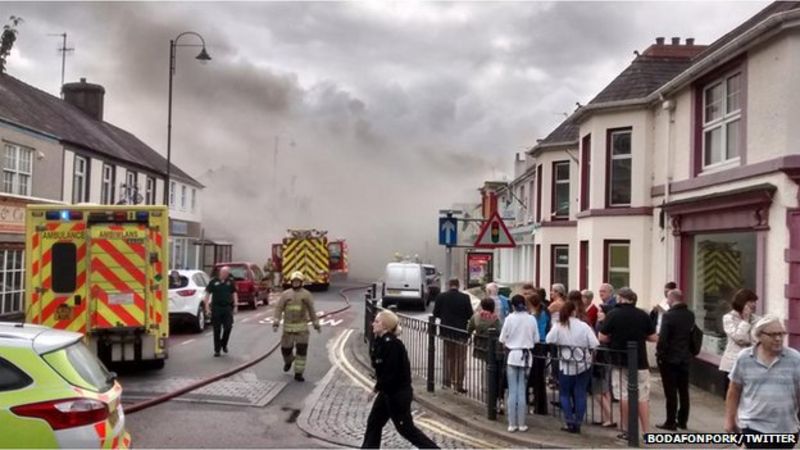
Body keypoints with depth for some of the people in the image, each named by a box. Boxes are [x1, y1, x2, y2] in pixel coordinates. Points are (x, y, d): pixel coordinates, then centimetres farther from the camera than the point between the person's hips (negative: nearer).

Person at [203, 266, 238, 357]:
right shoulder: (213, 281, -1)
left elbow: (234, 293, 11)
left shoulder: (231, 282, 6)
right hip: (216, 308, -1)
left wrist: (235, 305, 2)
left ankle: (224, 344, 20)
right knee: (217, 330, 3)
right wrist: (207, 307, -5)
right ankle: (217, 350, 12)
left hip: (227, 308, 2)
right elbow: (207, 294, 1)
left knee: (228, 327, -4)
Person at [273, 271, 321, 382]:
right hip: (288, 327, 1)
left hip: (302, 327, -1)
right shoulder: (285, 294, 0)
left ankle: (298, 374, 1)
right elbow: (279, 309, -3)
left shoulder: (306, 295, -1)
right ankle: (289, 360, 43)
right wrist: (275, 323, -15)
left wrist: (317, 325, 8)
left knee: (302, 350, -8)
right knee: (286, 349, 8)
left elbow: (311, 310, 6)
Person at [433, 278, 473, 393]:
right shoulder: (465, 297, -13)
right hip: (461, 332, -3)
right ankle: (458, 385, 3)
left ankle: (447, 381, 25)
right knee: (460, 359, 5)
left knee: (448, 357, 19)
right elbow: (470, 314, -10)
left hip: (446, 331, 3)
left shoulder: (441, 297, -6)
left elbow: (435, 313, -2)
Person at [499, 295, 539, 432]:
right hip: (526, 356, 1)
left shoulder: (510, 318, -8)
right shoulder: (531, 319, -3)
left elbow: (502, 339, -5)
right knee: (522, 391, 7)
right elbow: (536, 339, 2)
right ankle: (521, 424, 9)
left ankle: (512, 424, 6)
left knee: (512, 391, 4)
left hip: (512, 355, -1)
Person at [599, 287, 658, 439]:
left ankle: (627, 430, 14)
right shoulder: (643, 315, -4)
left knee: (623, 396, 9)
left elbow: (602, 338, -8)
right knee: (642, 397, 6)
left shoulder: (613, 314, -9)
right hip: (640, 361, 1)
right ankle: (646, 432, 5)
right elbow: (654, 338, 0)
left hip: (620, 361, -1)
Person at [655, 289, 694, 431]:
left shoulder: (668, 315, -17)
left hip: (669, 358, -6)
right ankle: (682, 421, 18)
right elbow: (692, 335, 12)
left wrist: (659, 354, -8)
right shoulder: (690, 315, 4)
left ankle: (671, 422, 4)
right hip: (685, 357, 6)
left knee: (670, 392, 0)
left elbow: (662, 338, -18)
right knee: (683, 391, 11)